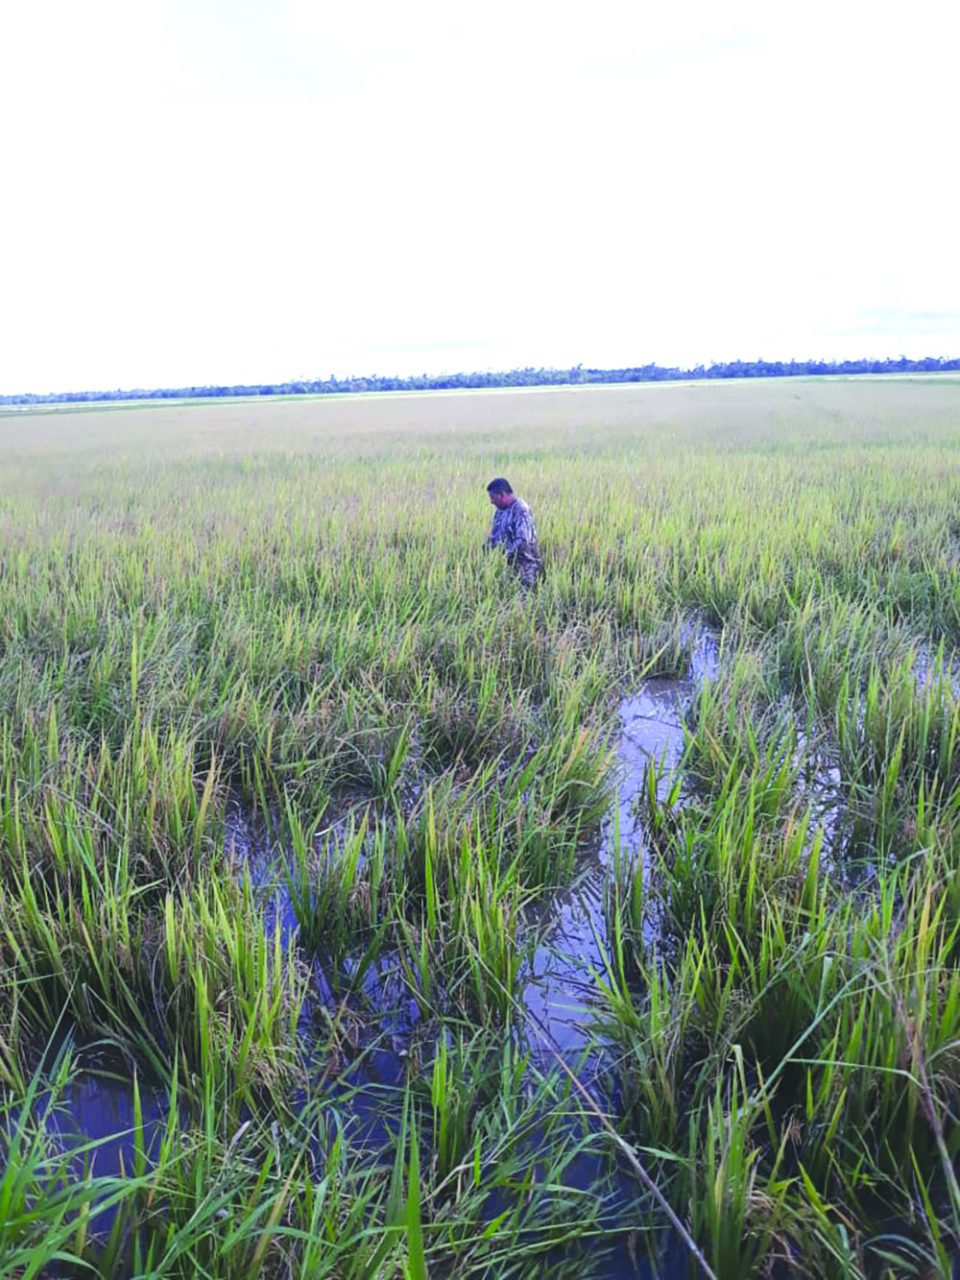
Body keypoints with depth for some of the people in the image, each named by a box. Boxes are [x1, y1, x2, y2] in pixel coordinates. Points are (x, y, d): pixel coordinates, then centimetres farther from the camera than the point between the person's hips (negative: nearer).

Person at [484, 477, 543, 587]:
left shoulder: (521, 511, -18)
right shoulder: (501, 510, 10)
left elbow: (522, 542, -25)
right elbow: (495, 534, 19)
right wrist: (485, 548, 3)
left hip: (524, 567, -8)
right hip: (508, 565, 8)